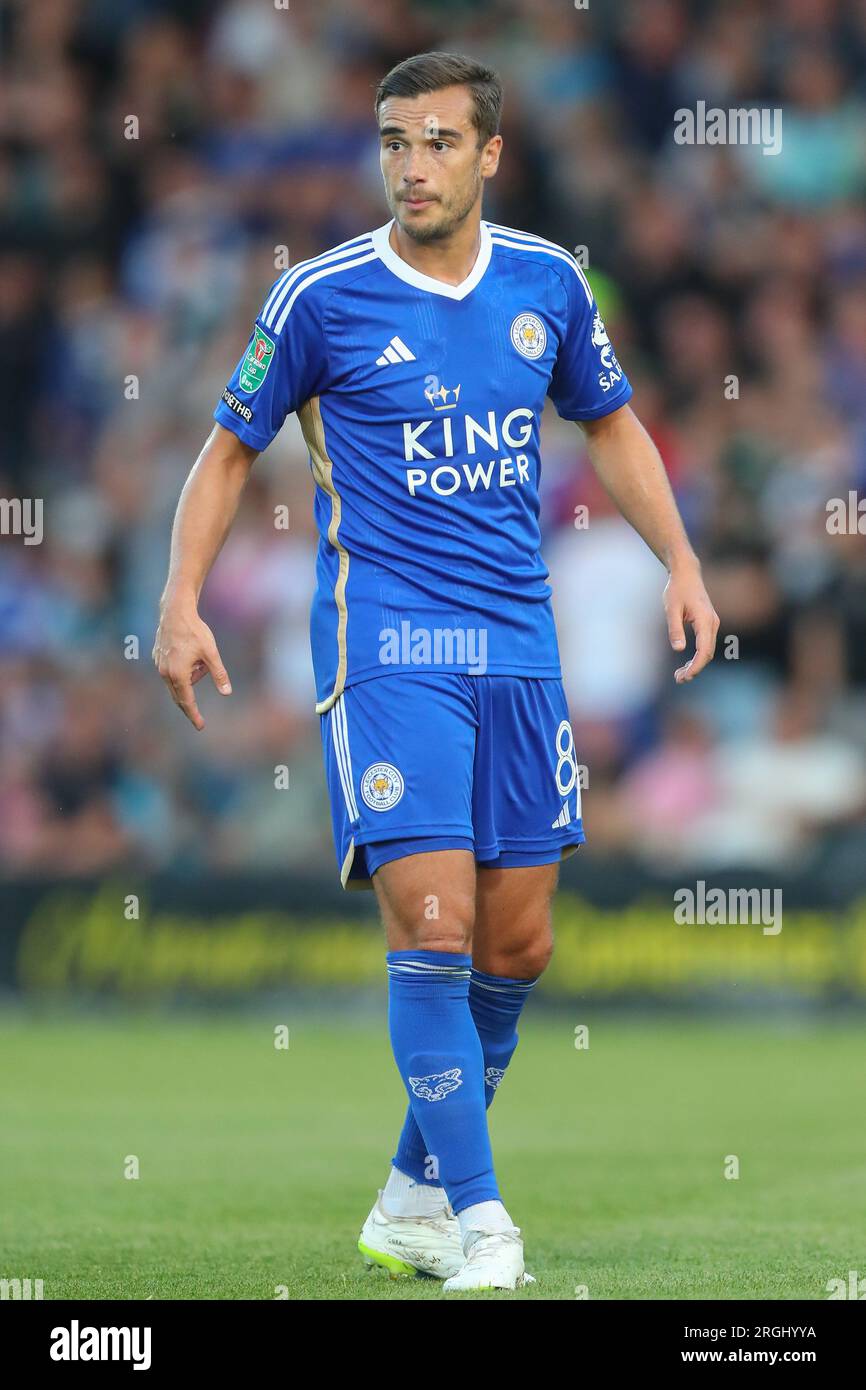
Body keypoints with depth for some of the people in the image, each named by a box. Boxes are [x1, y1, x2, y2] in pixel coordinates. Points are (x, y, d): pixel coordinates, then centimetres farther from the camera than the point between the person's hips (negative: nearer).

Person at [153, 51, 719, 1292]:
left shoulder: (547, 283, 5)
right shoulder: (323, 297, -5)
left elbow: (610, 424, 21)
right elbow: (230, 451, 4)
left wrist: (680, 561, 12)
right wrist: (182, 601, -7)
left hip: (518, 643, 5)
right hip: (385, 642, -5)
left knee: (517, 946, 7)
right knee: (433, 927, -16)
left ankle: (414, 1200, 23)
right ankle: (477, 1218, -10)